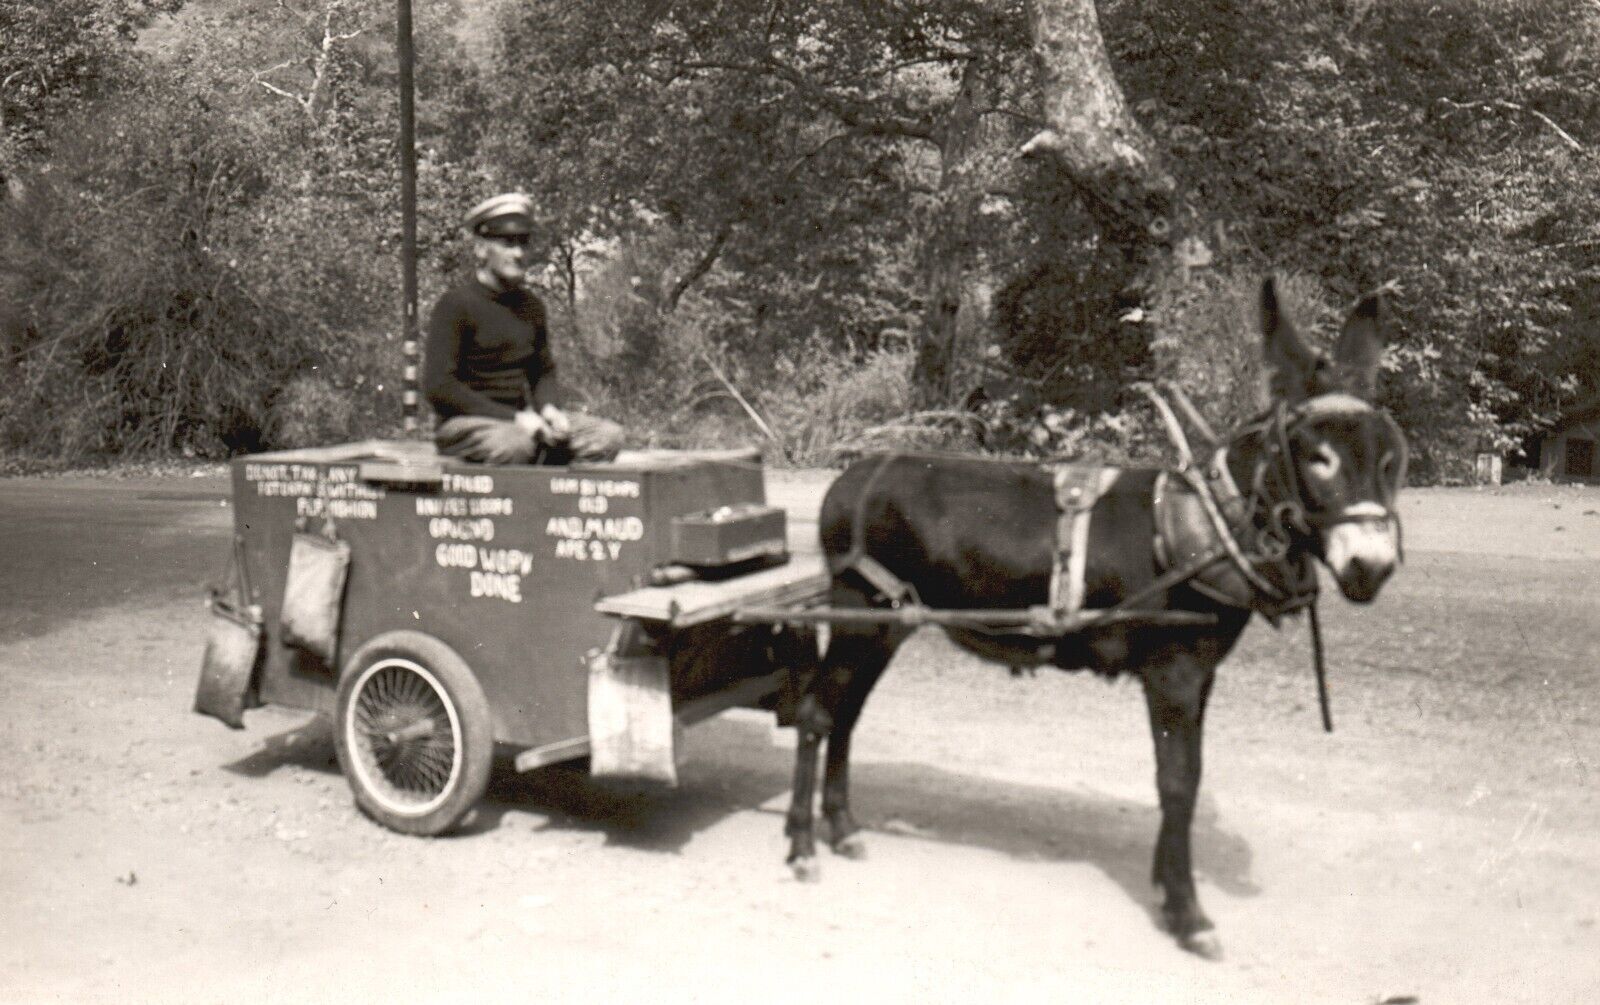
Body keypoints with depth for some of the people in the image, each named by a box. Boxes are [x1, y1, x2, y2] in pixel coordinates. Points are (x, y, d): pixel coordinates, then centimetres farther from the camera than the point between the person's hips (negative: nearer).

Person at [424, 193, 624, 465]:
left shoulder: (530, 304, 13)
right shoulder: (455, 304, -10)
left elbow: (544, 371, 21)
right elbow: (438, 386, -16)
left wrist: (548, 407, -4)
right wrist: (512, 418, -21)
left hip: (521, 416, 7)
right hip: (464, 422, -7)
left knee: (608, 436, -10)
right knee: (514, 445, -40)